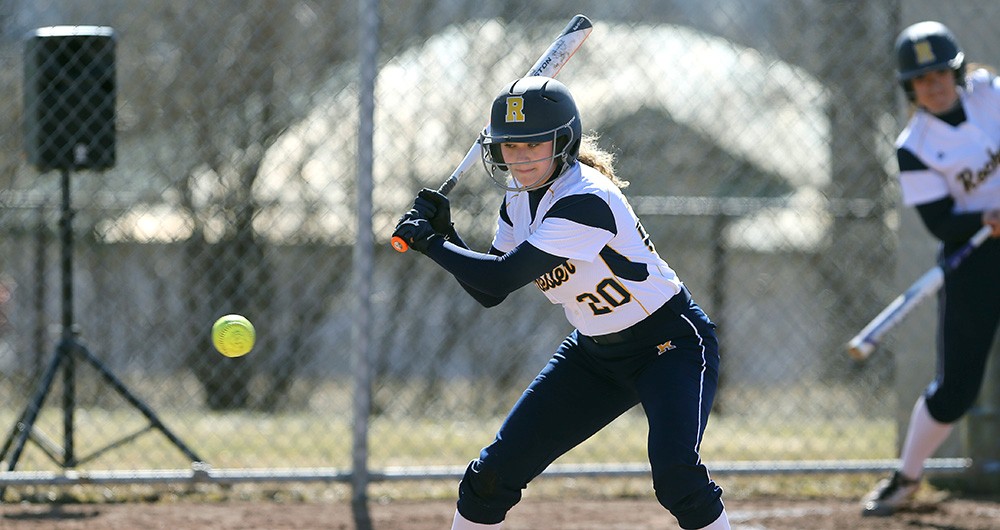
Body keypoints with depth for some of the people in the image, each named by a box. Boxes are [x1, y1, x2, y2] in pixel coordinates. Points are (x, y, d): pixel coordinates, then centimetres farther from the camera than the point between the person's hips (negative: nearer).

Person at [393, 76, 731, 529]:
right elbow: (489, 293, 4)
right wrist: (443, 233, -8)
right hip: (595, 352, 8)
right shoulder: (519, 197, -2)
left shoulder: (587, 201, -29)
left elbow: (503, 276, -29)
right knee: (493, 474, 3)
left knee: (674, 472, -31)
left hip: (672, 343, -8)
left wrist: (431, 242, -18)